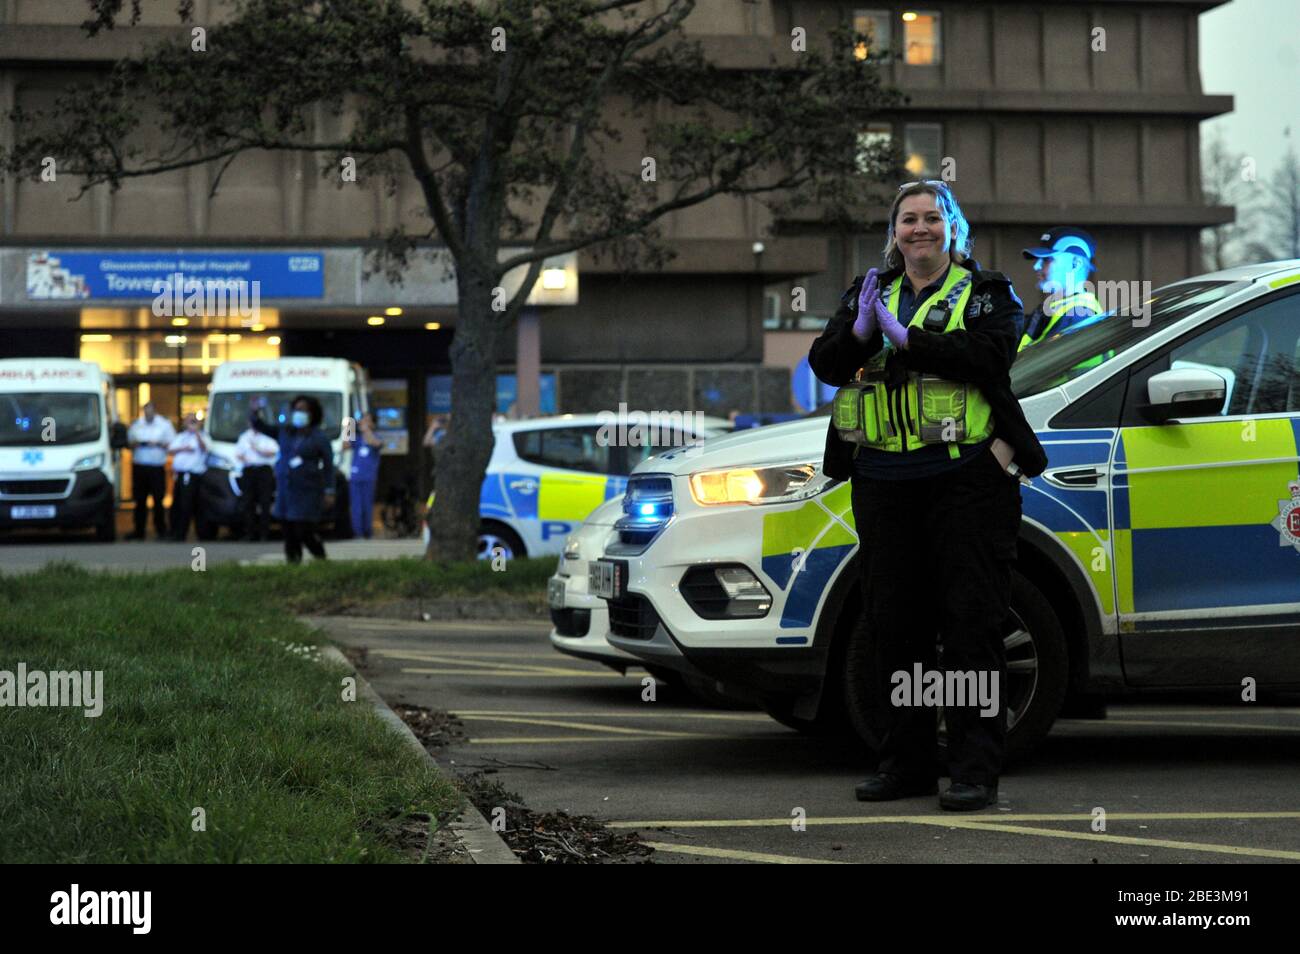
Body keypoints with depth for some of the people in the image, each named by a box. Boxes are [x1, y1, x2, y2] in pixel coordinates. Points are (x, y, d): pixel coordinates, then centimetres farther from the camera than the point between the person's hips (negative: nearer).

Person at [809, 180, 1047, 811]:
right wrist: (859, 334, -15)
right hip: (884, 481, 4)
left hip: (966, 479, -4)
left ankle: (975, 768, -5)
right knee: (890, 623, 6)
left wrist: (904, 337, -20)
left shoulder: (987, 293, 5)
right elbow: (824, 363, 5)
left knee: (971, 622, -7)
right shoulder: (868, 291, 17)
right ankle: (905, 762, 16)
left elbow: (987, 357, -15)